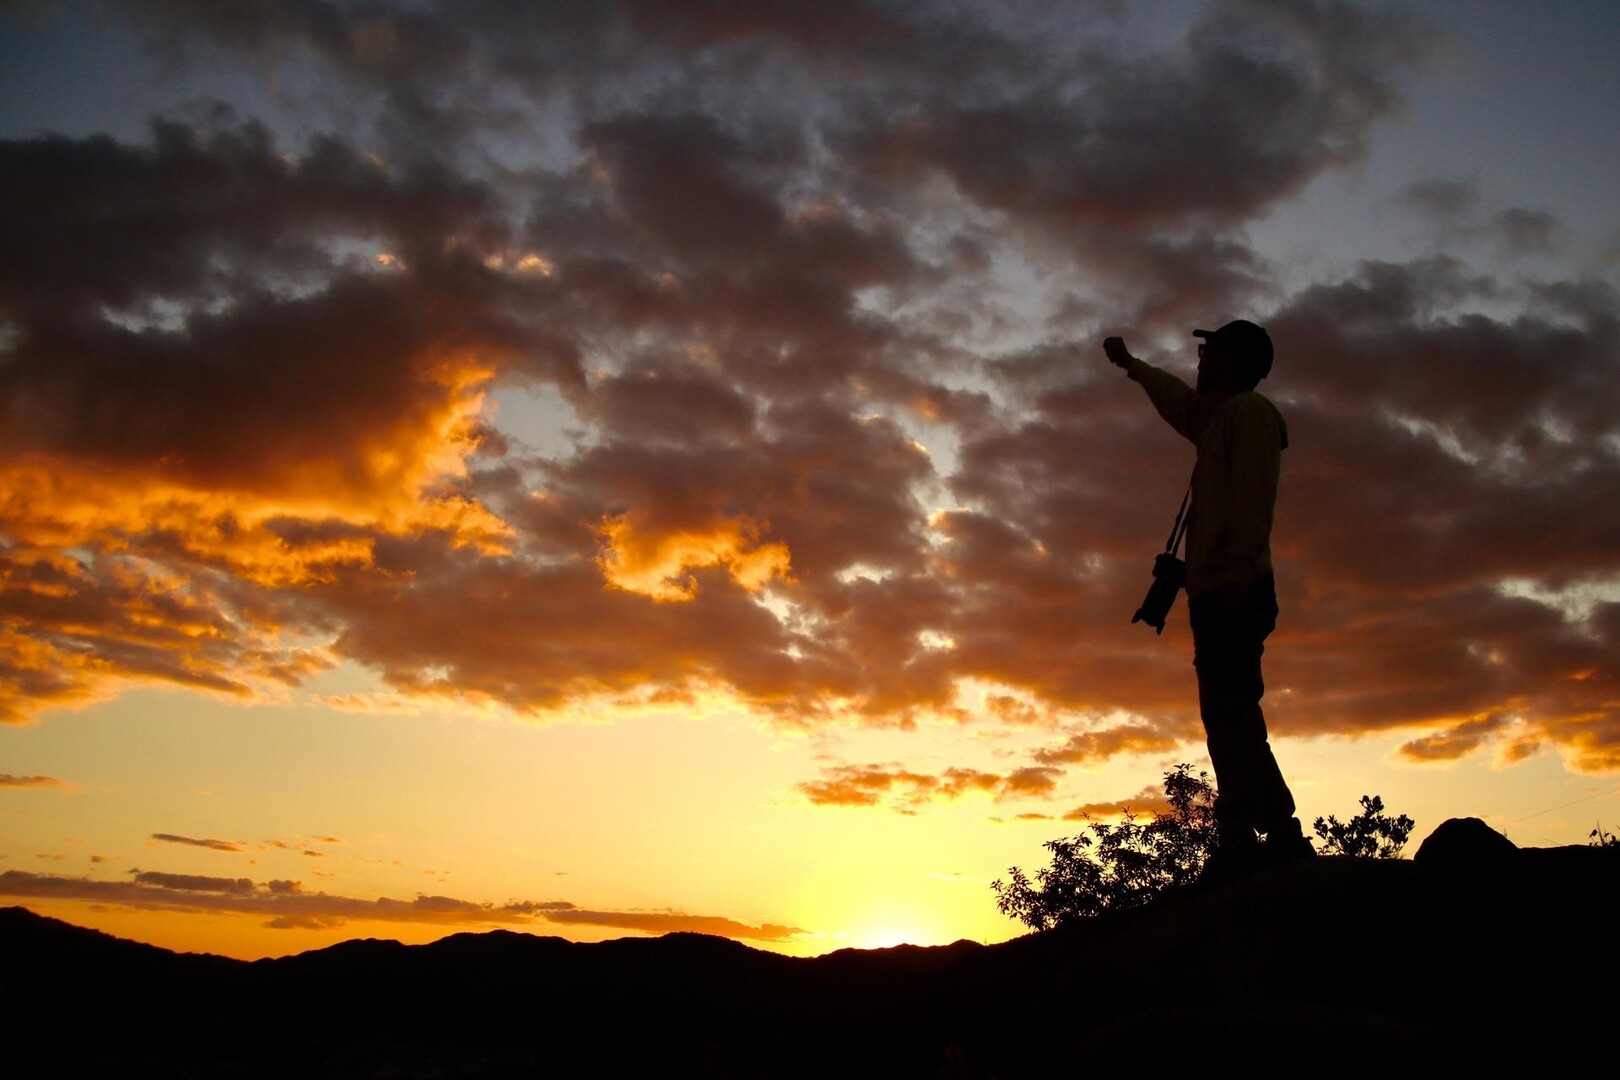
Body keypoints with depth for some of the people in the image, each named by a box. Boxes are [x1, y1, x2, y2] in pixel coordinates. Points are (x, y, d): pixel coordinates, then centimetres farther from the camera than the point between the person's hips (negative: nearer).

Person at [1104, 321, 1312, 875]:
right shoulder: (1219, 418, 28)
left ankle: (1238, 843, -23)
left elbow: (1251, 493, -14)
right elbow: (1182, 404, 49)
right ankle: (1282, 836, 7)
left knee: (1228, 712, -17)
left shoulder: (1247, 409, 1)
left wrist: (1236, 572, -24)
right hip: (1220, 594, 10)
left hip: (1230, 590, -10)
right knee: (1231, 716, 7)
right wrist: (1131, 365, 63)